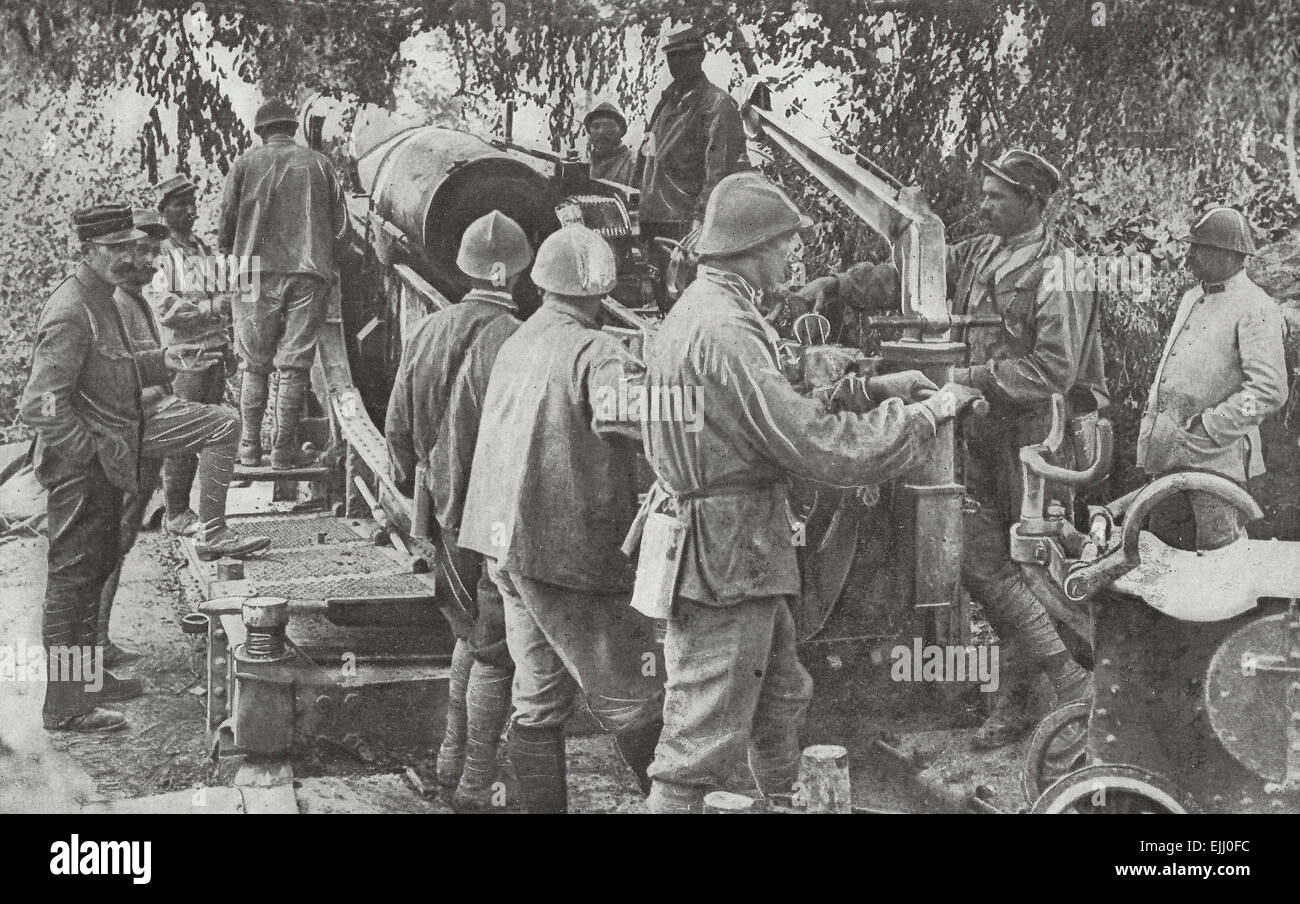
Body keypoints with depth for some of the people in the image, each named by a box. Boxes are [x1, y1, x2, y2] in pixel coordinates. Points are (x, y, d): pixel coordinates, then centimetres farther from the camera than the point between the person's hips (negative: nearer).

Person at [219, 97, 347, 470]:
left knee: (254, 364, 8)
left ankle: (249, 447, 6)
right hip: (309, 272, 0)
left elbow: (227, 219, 3)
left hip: (258, 271, 0)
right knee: (293, 365, 2)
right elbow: (340, 225, 7)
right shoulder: (319, 164, 7)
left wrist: (226, 250, 22)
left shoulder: (246, 164, 4)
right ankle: (284, 449, 1)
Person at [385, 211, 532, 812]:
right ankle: (476, 785, 9)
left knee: (471, 632, 23)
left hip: (445, 511, 6)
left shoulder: (427, 332, 0)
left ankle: (452, 757, 27)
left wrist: (413, 488, 23)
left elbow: (398, 427, 8)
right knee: (496, 650, 5)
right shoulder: (517, 343, -20)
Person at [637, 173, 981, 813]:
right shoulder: (725, 331, -23)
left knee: (781, 701, 24)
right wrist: (928, 413, -13)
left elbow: (776, 411, 19)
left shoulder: (699, 310, 12)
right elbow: (819, 446, -25)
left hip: (742, 560, 11)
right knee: (704, 738, -2)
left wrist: (869, 388, 13)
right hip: (725, 564, -11)